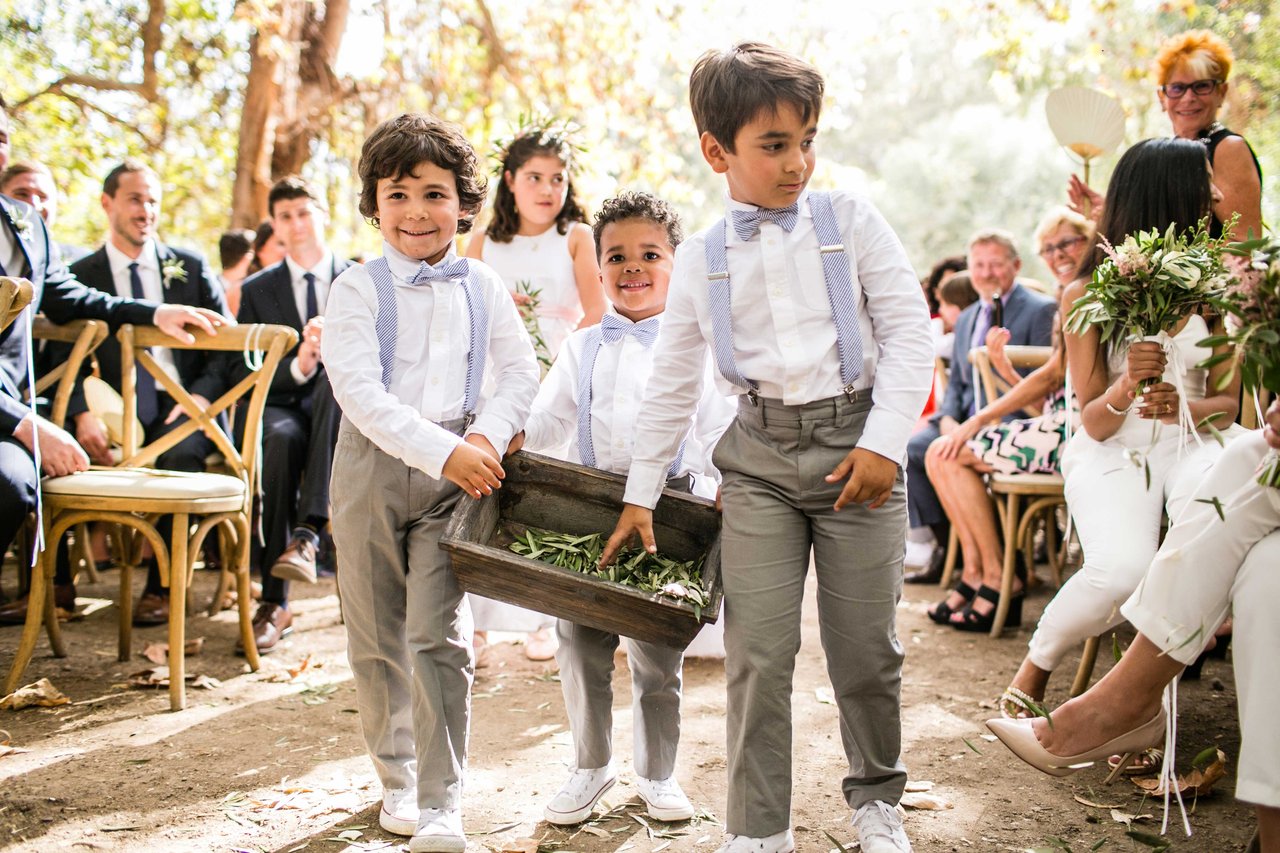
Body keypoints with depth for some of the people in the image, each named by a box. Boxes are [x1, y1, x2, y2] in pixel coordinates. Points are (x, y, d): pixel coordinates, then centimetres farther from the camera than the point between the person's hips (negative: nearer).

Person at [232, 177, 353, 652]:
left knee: (335, 375, -37)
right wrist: (297, 366, -15)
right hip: (279, 406, 1)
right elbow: (242, 372, 5)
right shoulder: (257, 290, 16)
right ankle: (273, 603, -36)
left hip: (342, 410, 0)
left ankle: (307, 533, -45)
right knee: (281, 438, -37)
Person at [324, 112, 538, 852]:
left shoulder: (482, 287, 5)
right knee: (378, 640, 11)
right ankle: (397, 778, 31)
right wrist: (441, 450, -23)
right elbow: (359, 392, -15)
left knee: (440, 637, -7)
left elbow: (522, 373, 8)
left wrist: (487, 439, -10)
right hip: (375, 465, 0)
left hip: (457, 470, 0)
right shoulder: (359, 289, -4)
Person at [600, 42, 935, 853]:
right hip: (760, 457, 1)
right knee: (759, 651, -1)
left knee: (867, 647, 5)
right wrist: (641, 493, 13)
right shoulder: (701, 257, 6)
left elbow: (910, 330, -2)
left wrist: (885, 442, -11)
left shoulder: (850, 219, 1)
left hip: (855, 440, -1)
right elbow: (672, 383, 13)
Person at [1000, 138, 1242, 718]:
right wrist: (1126, 387, -26)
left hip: (1188, 445, 3)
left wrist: (1182, 405, -16)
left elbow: (1227, 404, 8)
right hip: (1111, 451, -2)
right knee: (1122, 572, -31)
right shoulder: (1086, 295, -1)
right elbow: (1093, 422, -3)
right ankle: (1036, 667, -2)